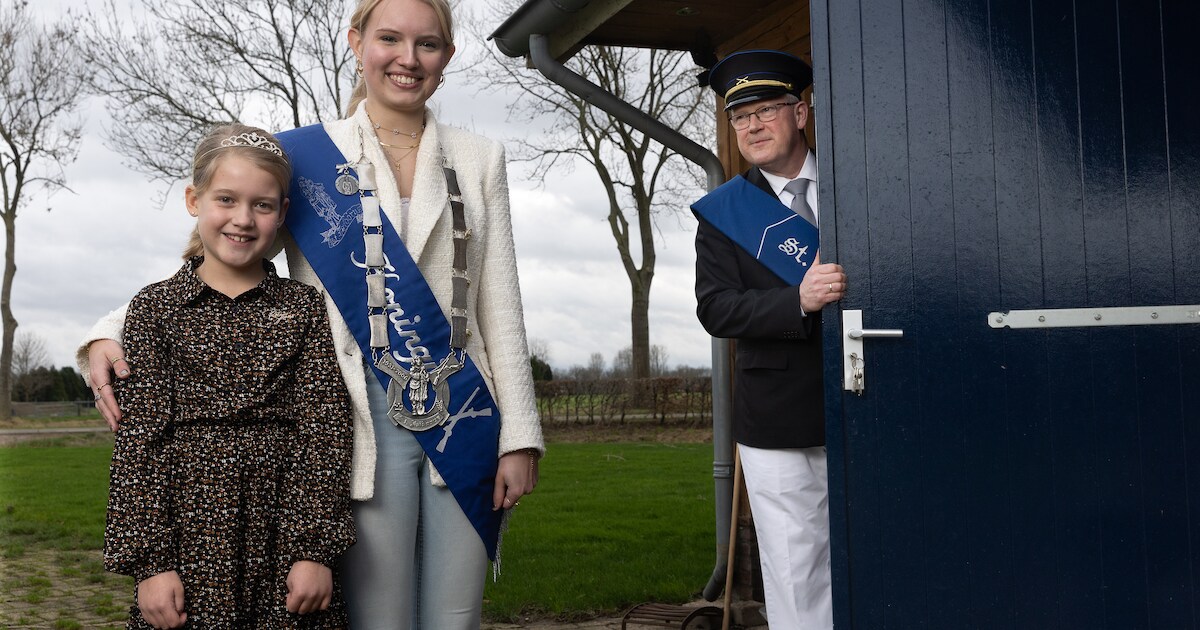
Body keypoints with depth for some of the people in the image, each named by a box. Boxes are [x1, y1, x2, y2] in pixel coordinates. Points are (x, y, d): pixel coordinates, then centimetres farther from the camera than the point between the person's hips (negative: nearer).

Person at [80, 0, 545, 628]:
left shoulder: (479, 159, 11)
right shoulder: (303, 155, 5)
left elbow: (500, 307, 8)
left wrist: (520, 434, 2)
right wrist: (112, 332, -12)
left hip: (463, 425, 2)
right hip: (365, 426, -2)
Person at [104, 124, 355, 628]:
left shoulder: (304, 308, 5)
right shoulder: (156, 307, 4)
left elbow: (324, 428, -1)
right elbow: (139, 437, 0)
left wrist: (316, 549, -8)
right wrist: (150, 562, -6)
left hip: (285, 531, 1)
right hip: (191, 536, 0)